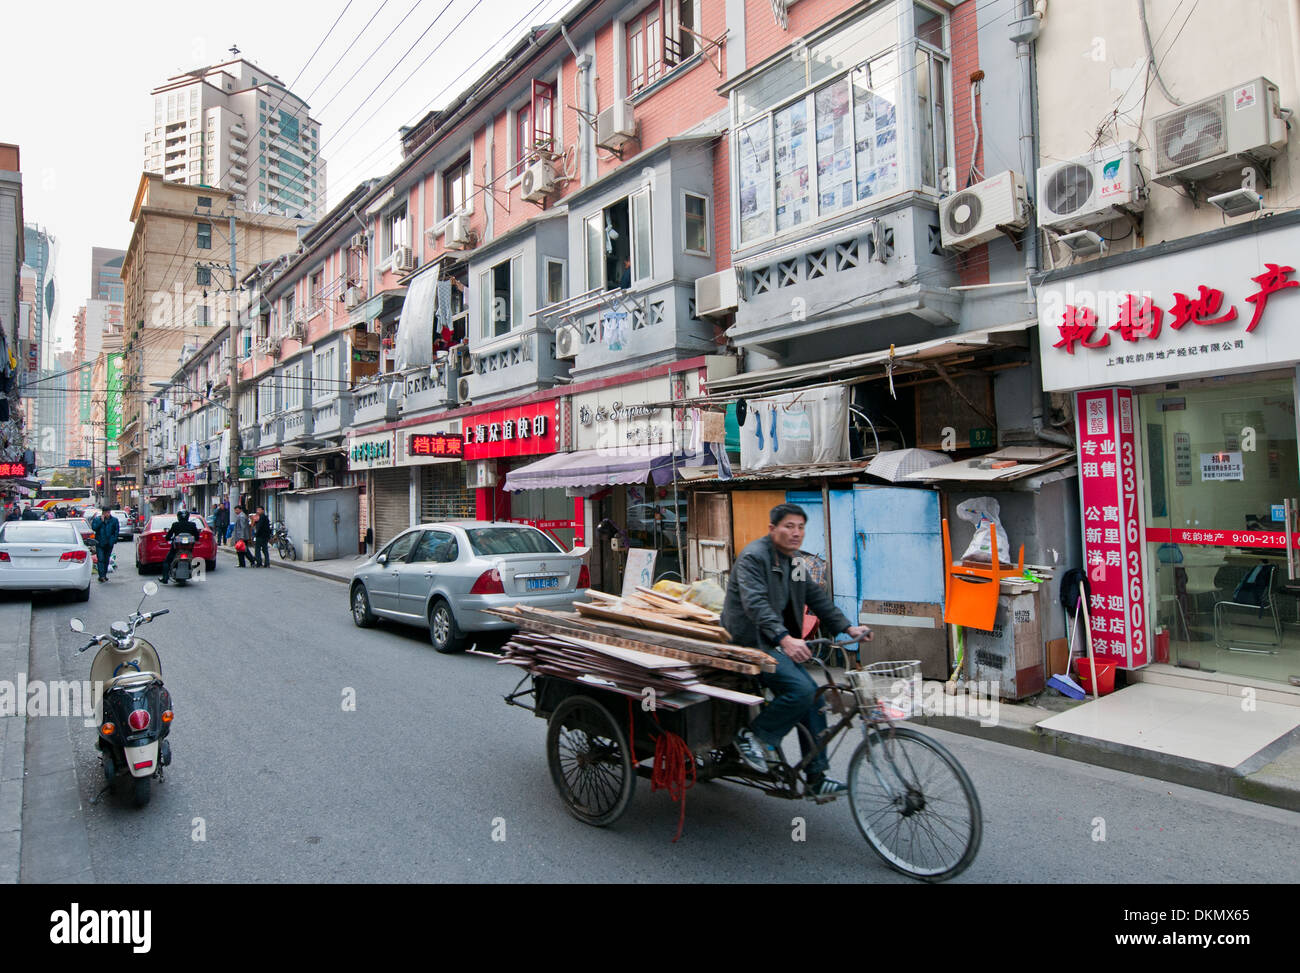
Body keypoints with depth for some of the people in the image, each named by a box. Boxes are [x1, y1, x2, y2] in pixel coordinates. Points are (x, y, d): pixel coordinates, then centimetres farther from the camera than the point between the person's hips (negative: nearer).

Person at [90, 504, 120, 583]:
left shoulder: (114, 520, 5)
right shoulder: (97, 519, 1)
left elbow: (117, 530, 8)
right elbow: (94, 528, -14)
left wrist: (114, 539, 0)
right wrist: (101, 521, -17)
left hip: (109, 544, 2)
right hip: (99, 543, -2)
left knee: (106, 560, 10)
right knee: (101, 559, -10)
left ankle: (104, 575, 20)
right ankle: (101, 575, -13)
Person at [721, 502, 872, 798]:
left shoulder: (792, 562, 13)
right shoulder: (753, 557, -16)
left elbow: (817, 597, 15)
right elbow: (756, 604, -29)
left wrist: (847, 627, 4)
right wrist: (785, 638, -42)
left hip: (774, 643, 9)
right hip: (750, 644, -9)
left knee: (814, 697, 3)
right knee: (801, 689, -24)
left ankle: (817, 777, 13)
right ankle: (753, 736, -4)